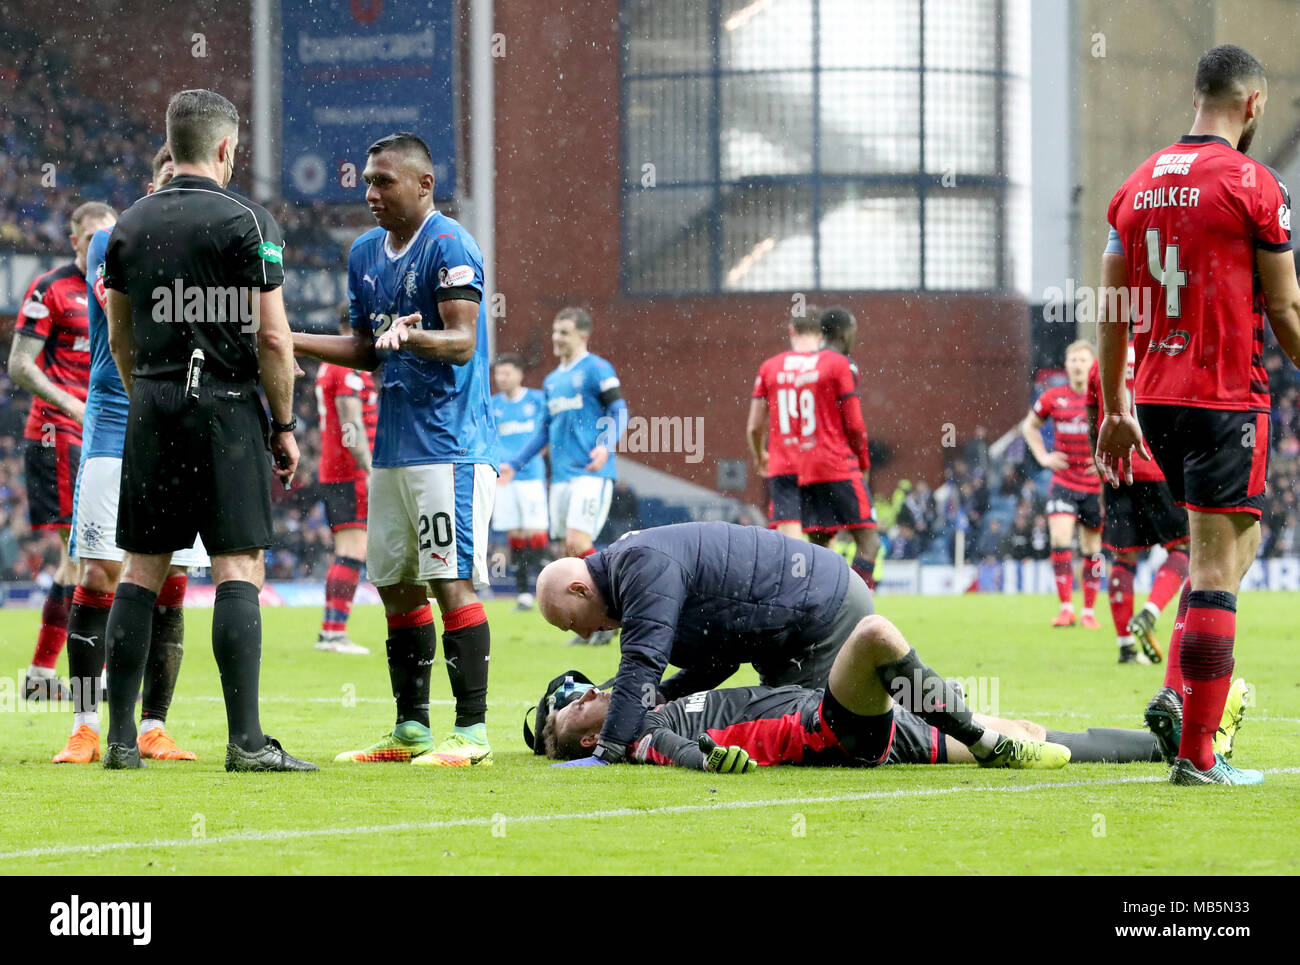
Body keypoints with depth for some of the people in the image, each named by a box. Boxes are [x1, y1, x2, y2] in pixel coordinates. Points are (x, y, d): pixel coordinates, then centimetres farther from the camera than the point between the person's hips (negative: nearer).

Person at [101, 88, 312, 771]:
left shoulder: (130, 225, 9)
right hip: (226, 408, -5)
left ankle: (121, 738, 7)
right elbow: (272, 336, -9)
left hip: (151, 410, 5)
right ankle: (246, 741, -11)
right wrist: (284, 424, 0)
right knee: (239, 570, -5)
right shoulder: (245, 221, -6)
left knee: (141, 571, 8)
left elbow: (119, 339, 14)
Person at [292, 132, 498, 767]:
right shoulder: (365, 253, 15)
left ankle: (471, 732, -7)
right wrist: (288, 340, 14)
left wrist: (411, 335, -38)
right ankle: (411, 730, 18)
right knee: (396, 588, 10)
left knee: (451, 583, -10)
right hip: (392, 447, 9)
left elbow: (462, 341, -19)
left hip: (448, 445, -9)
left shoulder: (449, 248, -11)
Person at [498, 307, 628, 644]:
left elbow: (619, 411, -9)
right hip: (562, 475, 8)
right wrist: (514, 464, 24)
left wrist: (606, 446, -27)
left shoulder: (596, 369, -3)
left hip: (591, 472, -8)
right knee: (571, 551, 4)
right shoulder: (552, 380, 20)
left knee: (578, 543, -17)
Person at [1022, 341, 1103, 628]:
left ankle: (1089, 611, 15)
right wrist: (1043, 456, 6)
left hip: (1096, 484, 0)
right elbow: (1029, 426, 18)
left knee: (1092, 547, 5)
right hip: (1063, 481, 1)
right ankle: (1066, 607, -12)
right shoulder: (1053, 398, 1)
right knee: (1060, 539, -15)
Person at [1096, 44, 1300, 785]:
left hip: (1155, 398, 7)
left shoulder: (1139, 185, 10)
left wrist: (1115, 411, 20)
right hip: (1226, 397, -7)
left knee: (1236, 542, 21)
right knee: (1217, 566, -4)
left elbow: (1114, 310, 14)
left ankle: (1176, 692, 6)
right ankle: (1197, 752, -5)